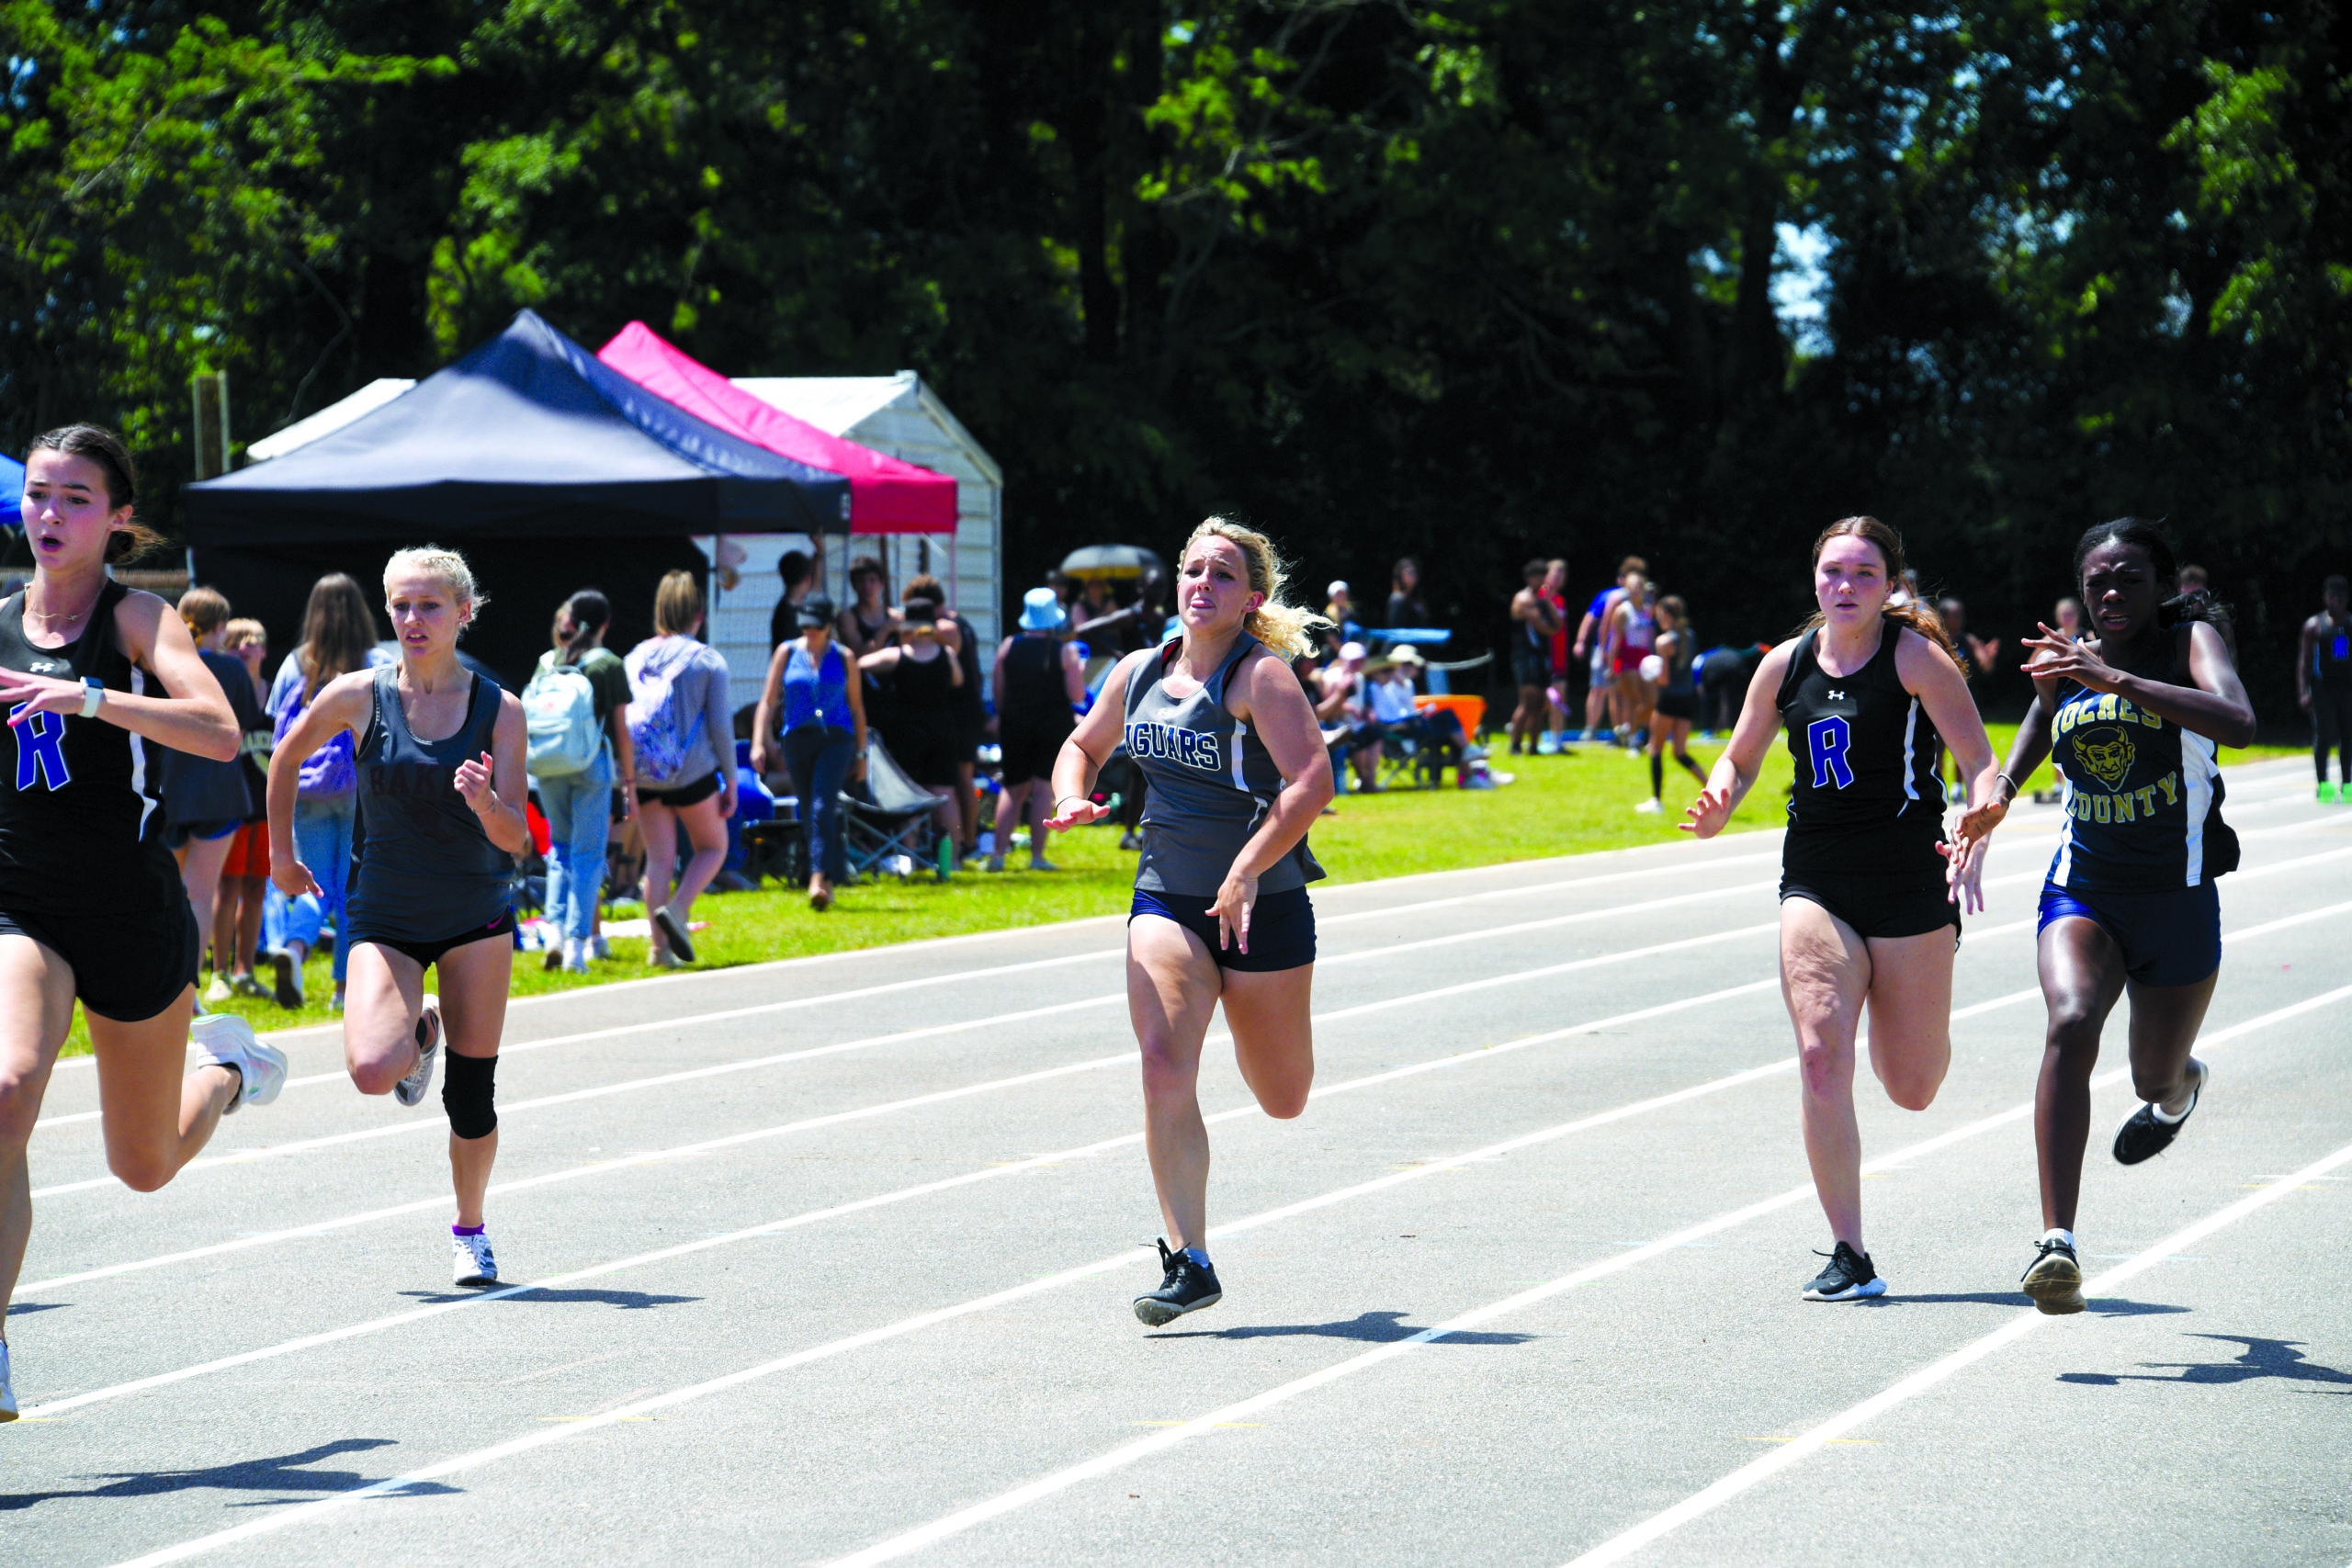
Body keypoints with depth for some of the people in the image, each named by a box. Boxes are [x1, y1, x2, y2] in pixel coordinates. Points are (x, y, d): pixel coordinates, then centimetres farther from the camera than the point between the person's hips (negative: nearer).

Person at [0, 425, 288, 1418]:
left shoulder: (135, 618, -7)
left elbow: (221, 735, -24)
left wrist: (86, 699, -33)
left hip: (132, 913, -2)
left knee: (144, 1167, 12)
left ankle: (228, 1070, 46)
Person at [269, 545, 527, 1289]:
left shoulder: (499, 710, -7)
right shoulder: (358, 697, -8)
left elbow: (515, 840, -8)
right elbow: (286, 758, 11)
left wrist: (485, 802, -29)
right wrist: (282, 851, 16)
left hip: (477, 918, 0)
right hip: (385, 919, 0)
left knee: (471, 1098, 2)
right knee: (372, 1071, -23)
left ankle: (470, 1228, 27)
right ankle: (421, 1034, 13)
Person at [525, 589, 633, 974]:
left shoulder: (547, 662, 10)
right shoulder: (609, 665, -1)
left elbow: (526, 718, 11)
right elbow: (621, 730, -1)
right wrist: (630, 784, 4)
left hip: (546, 769, 3)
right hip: (591, 765, -3)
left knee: (561, 846, 17)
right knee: (588, 854, 1)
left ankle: (556, 928, 2)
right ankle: (577, 941, -6)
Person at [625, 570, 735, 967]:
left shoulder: (634, 658, 7)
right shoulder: (708, 662, -3)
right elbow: (720, 726, -5)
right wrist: (730, 782, 3)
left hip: (643, 774, 3)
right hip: (692, 771, -3)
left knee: (659, 857, 10)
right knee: (713, 847, 14)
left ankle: (659, 946, 3)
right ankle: (676, 910, -10)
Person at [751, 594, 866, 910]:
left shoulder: (842, 657, 7)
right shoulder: (787, 653, 7)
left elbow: (857, 708, 13)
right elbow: (768, 700, 5)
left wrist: (861, 754, 11)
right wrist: (759, 742, -6)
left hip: (836, 739, -2)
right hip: (797, 739, 2)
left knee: (823, 808, -18)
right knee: (809, 815, 5)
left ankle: (818, 880, -26)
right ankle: (833, 877, 20)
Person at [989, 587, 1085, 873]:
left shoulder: (1008, 646, 1)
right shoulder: (1065, 651, -6)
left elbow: (999, 691, 5)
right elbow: (1077, 696, -8)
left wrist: (1002, 719, 20)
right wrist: (1080, 670, 8)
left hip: (1015, 725, 2)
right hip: (1054, 726, -2)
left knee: (1013, 789, 10)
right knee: (1044, 790, 1)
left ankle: (998, 853, 2)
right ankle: (1037, 855, -2)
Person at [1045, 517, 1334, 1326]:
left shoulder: (1260, 676, -14)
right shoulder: (1140, 673, 4)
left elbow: (1313, 781, -24)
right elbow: (1083, 745, 22)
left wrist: (1245, 873, -30)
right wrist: (1072, 797, -1)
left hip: (1264, 906, -3)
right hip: (1167, 900, 3)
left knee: (1283, 1101, 12)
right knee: (1165, 1070, -17)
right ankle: (1188, 1261, -14)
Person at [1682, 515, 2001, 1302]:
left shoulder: (1914, 656, -7)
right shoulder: (1786, 664, 5)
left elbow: (1980, 761, -12)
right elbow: (1740, 758, 18)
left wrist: (1977, 833, -31)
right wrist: (1717, 807, -4)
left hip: (1908, 880, -2)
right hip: (1815, 880, 3)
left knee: (1912, 1089, 7)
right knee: (1821, 1059, -16)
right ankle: (1850, 1257, -8)